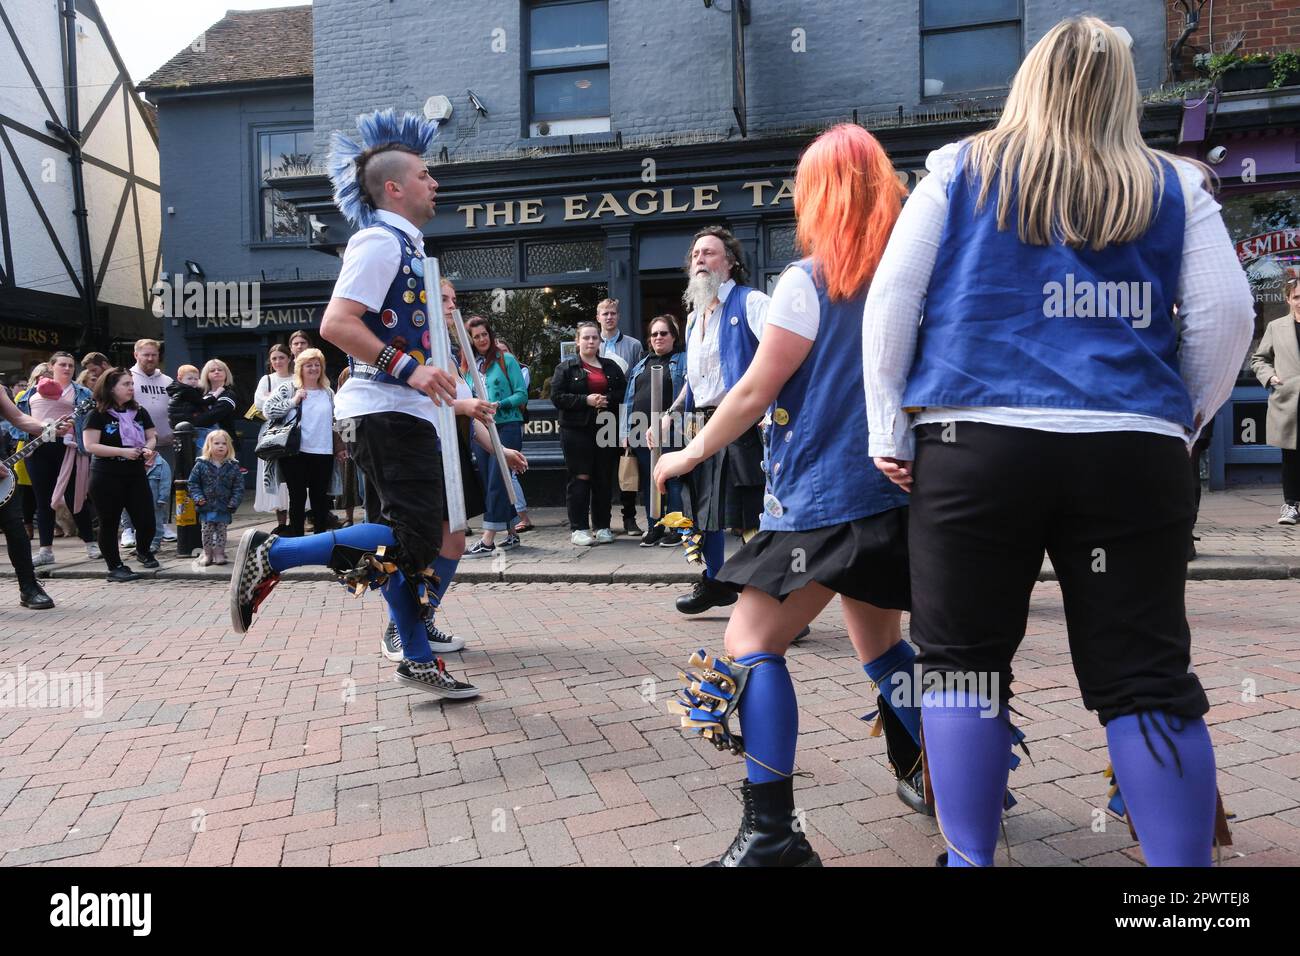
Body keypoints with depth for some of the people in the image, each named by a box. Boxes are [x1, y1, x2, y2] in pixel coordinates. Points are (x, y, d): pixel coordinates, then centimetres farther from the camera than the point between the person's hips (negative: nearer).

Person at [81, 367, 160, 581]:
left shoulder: (139, 412, 9)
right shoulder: (97, 415, -6)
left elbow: (151, 437, 15)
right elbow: (90, 445, -12)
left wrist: (148, 449, -8)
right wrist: (123, 452, -20)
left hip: (136, 474, 4)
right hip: (106, 478, -4)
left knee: (146, 521, 1)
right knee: (109, 523, 4)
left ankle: (143, 551, 31)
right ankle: (115, 567, 16)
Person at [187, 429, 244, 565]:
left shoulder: (233, 466, -1)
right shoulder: (201, 464, -1)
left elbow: (238, 487, 0)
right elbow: (192, 482, 3)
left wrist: (234, 502, -9)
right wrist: (198, 497, -10)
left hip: (224, 507, 0)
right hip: (206, 505, 0)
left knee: (221, 530, 8)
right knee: (207, 531, 8)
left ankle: (219, 553, 18)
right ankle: (207, 553, 19)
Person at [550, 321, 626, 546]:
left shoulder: (611, 367, 16)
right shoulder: (566, 367, 5)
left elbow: (623, 392, 10)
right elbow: (557, 396, -4)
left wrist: (607, 399, -10)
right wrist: (586, 400, -14)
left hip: (606, 430, 3)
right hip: (577, 430, -3)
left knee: (604, 480, 5)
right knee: (580, 479, -3)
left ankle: (602, 526, 14)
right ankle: (579, 528, 2)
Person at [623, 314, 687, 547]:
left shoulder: (682, 361, 4)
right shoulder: (641, 365, 20)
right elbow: (629, 399, 17)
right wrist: (626, 432, 10)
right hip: (642, 431, 6)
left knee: (672, 481, -2)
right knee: (648, 482, 10)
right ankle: (654, 527, 19)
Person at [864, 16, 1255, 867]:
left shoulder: (961, 170, 10)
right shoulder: (1176, 186, 14)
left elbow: (892, 298, 3)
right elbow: (1227, 316, 9)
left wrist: (889, 429, 6)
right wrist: (1183, 423, 20)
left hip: (975, 445, -1)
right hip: (1134, 454, 2)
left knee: (965, 664, 7)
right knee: (1146, 679, 7)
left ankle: (969, 858, 13)